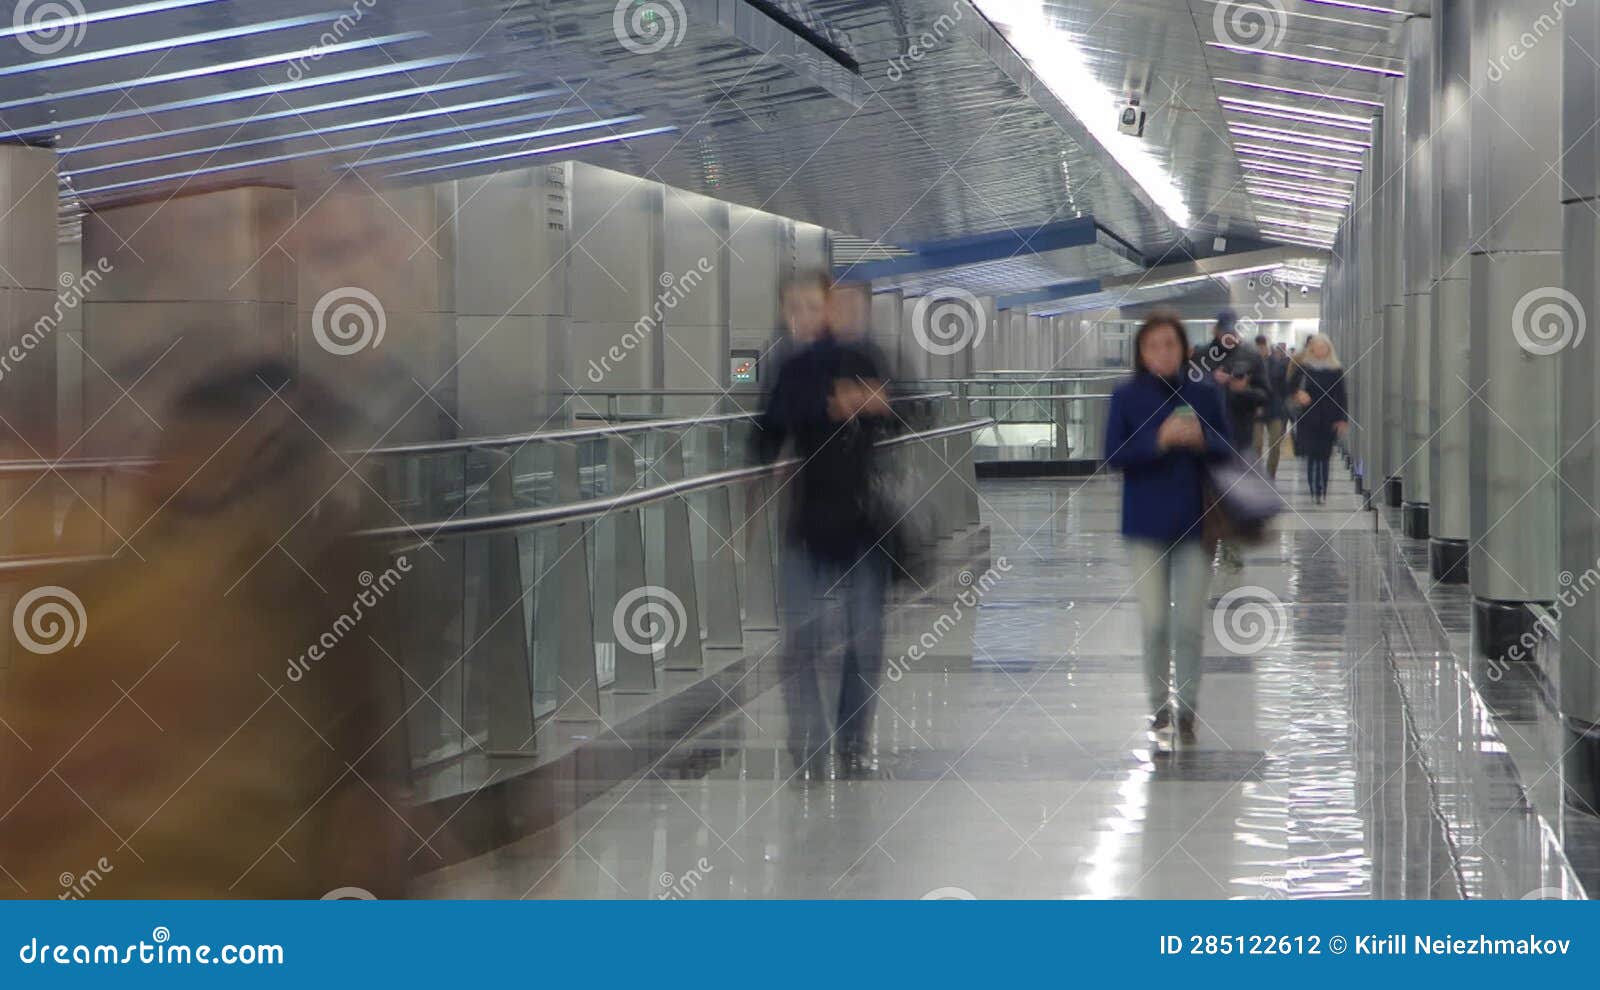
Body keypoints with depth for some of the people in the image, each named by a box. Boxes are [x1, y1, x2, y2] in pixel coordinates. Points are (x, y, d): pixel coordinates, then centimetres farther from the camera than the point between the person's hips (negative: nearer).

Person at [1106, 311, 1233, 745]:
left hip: (1195, 521, 0)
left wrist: (1202, 440, -16)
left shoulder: (1204, 394, 3)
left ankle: (1186, 709, 7)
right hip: (1147, 523, 0)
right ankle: (1160, 704, 17)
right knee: (1155, 623, 2)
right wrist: (1159, 440, -21)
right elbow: (1114, 455, -7)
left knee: (1189, 623, -2)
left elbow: (1228, 449, 5)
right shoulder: (1127, 397, -1)